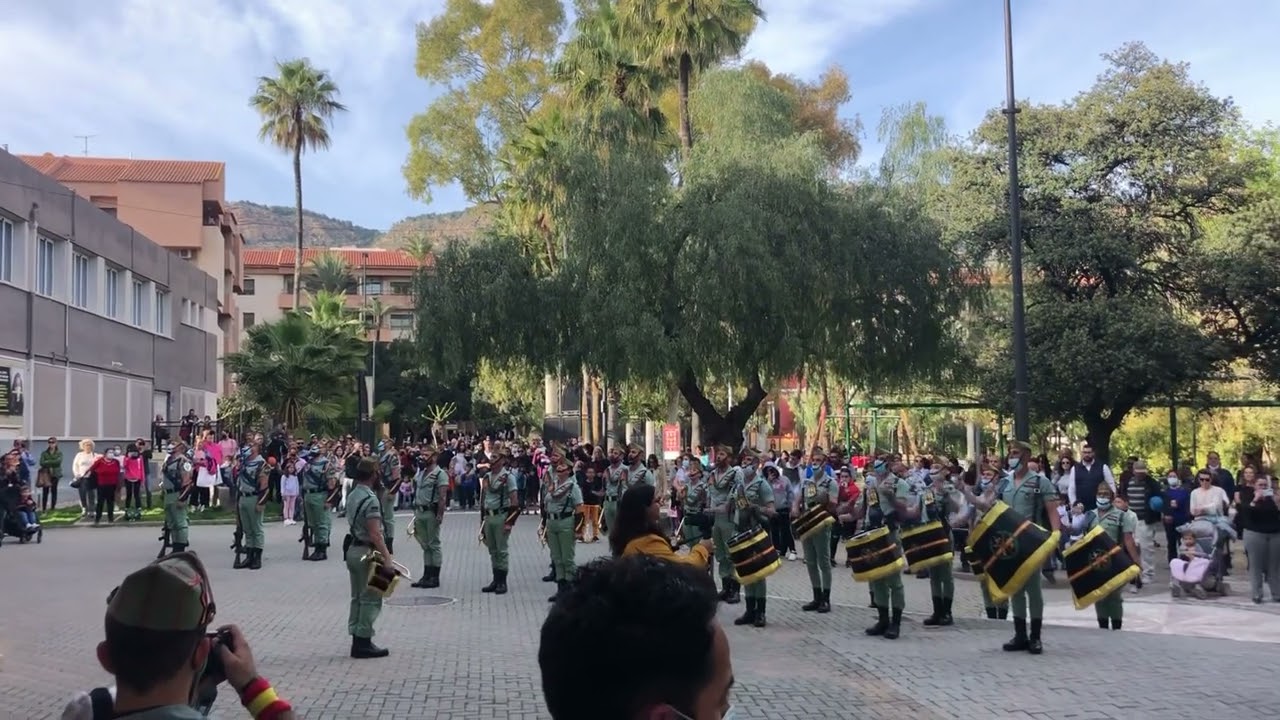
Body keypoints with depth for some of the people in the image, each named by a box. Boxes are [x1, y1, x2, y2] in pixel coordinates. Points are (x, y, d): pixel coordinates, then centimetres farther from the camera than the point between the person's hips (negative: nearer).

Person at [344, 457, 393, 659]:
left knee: (357, 597, 15)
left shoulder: (352, 495, 10)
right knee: (370, 599, -2)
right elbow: (374, 533, -24)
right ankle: (363, 643, 1)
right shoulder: (370, 500, -20)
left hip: (352, 549, 10)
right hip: (367, 552, -10)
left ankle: (357, 639, 21)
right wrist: (387, 555, -21)